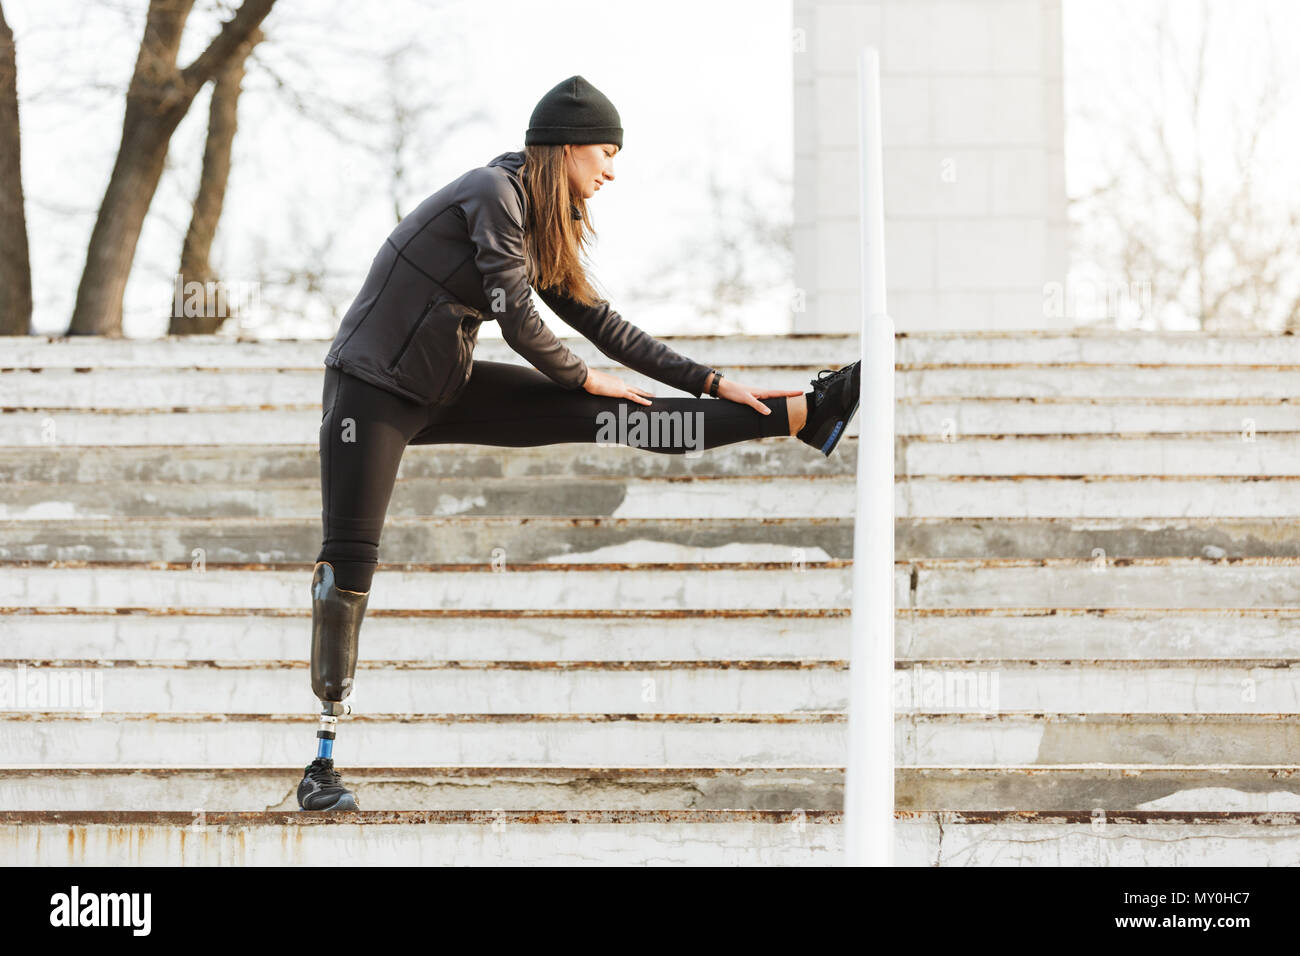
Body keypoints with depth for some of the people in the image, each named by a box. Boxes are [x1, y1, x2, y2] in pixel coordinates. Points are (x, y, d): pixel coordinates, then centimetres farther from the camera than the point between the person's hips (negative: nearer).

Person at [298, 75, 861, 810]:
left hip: (444, 389, 8)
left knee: (611, 417, -1)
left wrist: (710, 382, 9)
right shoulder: (495, 194, -15)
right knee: (350, 564, -10)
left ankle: (802, 417, -5)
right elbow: (517, 320, -18)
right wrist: (583, 378, -2)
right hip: (375, 387, -8)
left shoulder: (541, 224, 12)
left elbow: (597, 319, 13)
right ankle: (324, 762, -9)